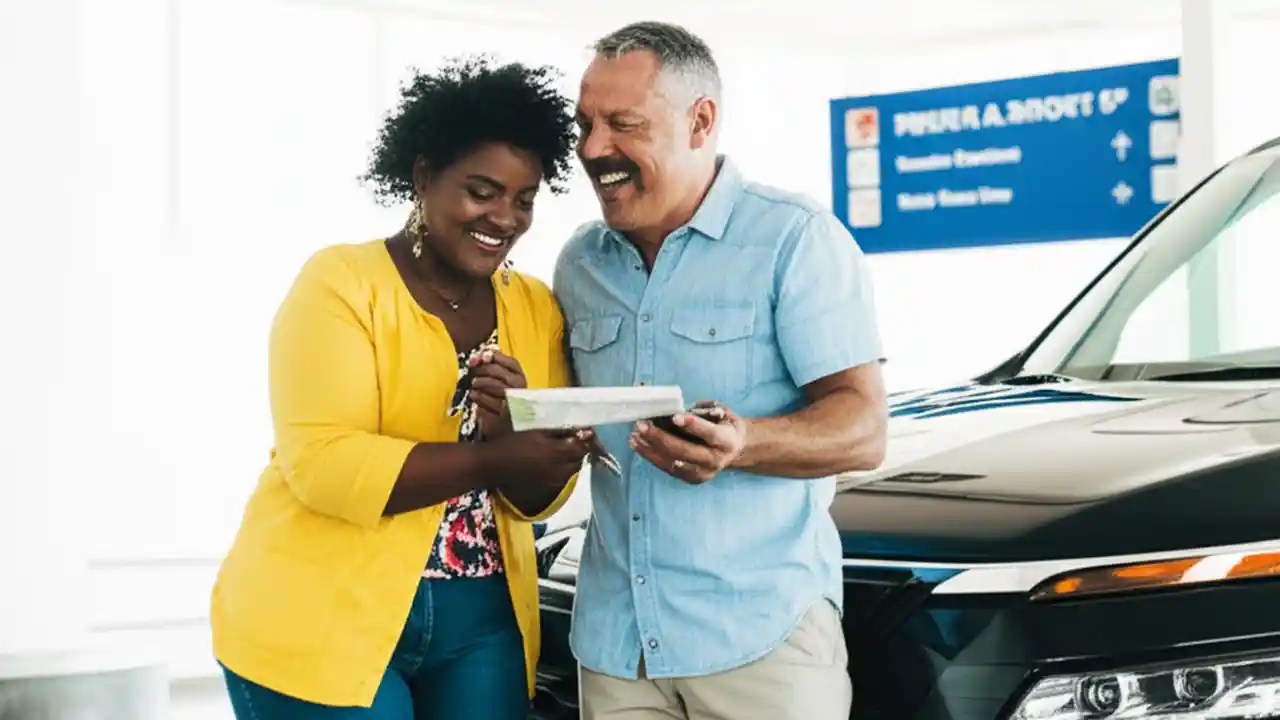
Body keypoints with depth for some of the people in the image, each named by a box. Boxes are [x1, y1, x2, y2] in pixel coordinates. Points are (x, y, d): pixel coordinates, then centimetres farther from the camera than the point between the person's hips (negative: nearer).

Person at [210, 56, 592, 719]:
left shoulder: (537, 309, 7)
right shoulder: (341, 281, -9)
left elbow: (541, 496, 3)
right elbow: (322, 463, -20)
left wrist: (511, 434, -18)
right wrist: (491, 460, -27)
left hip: (481, 622, 5)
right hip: (319, 621, -5)